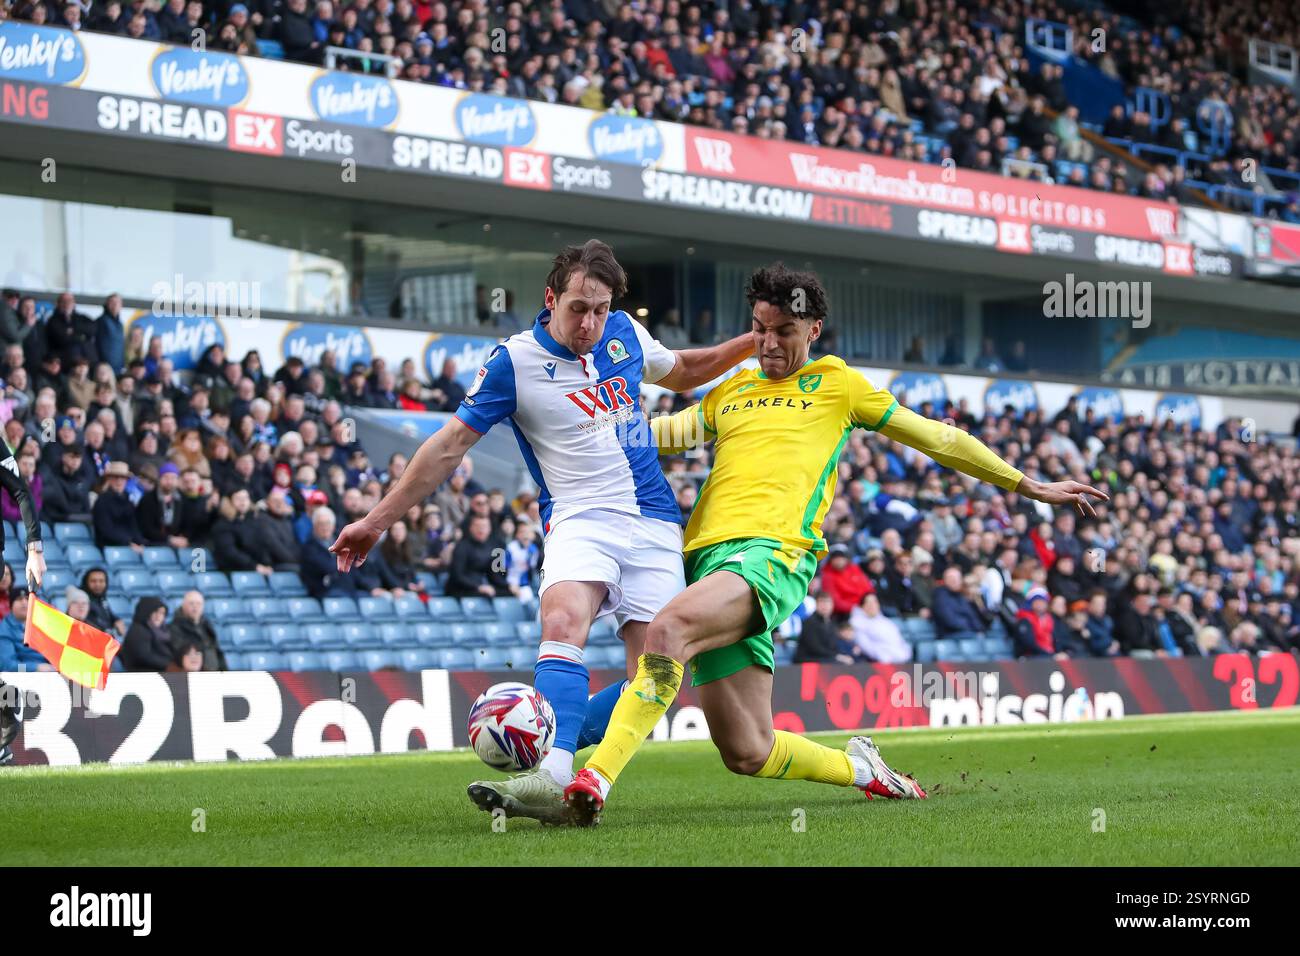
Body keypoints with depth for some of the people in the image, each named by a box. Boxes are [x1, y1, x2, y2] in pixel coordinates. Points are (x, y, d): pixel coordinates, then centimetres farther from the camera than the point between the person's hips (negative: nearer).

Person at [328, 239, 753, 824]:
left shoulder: (625, 333, 8)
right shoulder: (514, 362, -5)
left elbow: (681, 373, 30)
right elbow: (451, 444, 1)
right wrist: (377, 520, 1)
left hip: (655, 524, 4)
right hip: (580, 518, -4)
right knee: (563, 622, -34)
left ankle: (551, 748, 0)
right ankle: (552, 777, -48)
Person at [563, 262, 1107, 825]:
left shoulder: (837, 384, 18)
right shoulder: (729, 393, 28)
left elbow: (937, 437, 24)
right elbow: (658, 433, 36)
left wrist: (1031, 487, 27)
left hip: (772, 553, -5)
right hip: (705, 553, 5)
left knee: (668, 629, -37)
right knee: (746, 753, -1)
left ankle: (595, 779, -45)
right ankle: (856, 768, 27)